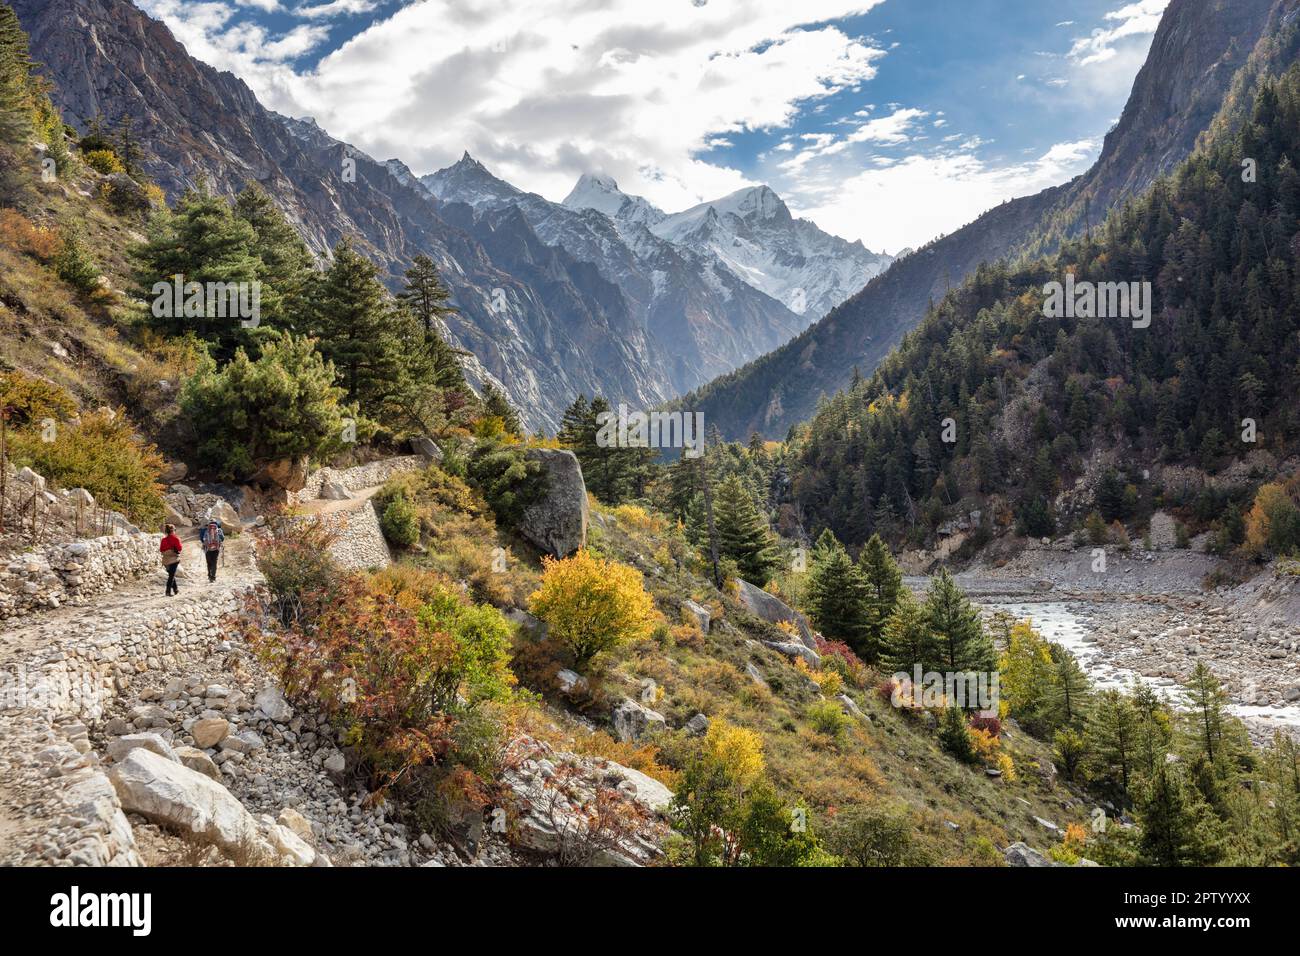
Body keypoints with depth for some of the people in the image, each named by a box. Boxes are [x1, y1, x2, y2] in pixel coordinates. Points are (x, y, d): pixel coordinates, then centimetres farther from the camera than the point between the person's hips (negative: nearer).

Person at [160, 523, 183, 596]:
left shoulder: (164, 540, 5)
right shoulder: (175, 539, -9)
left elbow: (161, 549, 7)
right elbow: (179, 548, -12)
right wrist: (181, 545, 8)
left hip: (165, 560, 5)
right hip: (173, 559, -5)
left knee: (171, 574, 20)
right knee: (172, 575, -3)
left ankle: (175, 589, 30)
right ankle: (168, 591, -10)